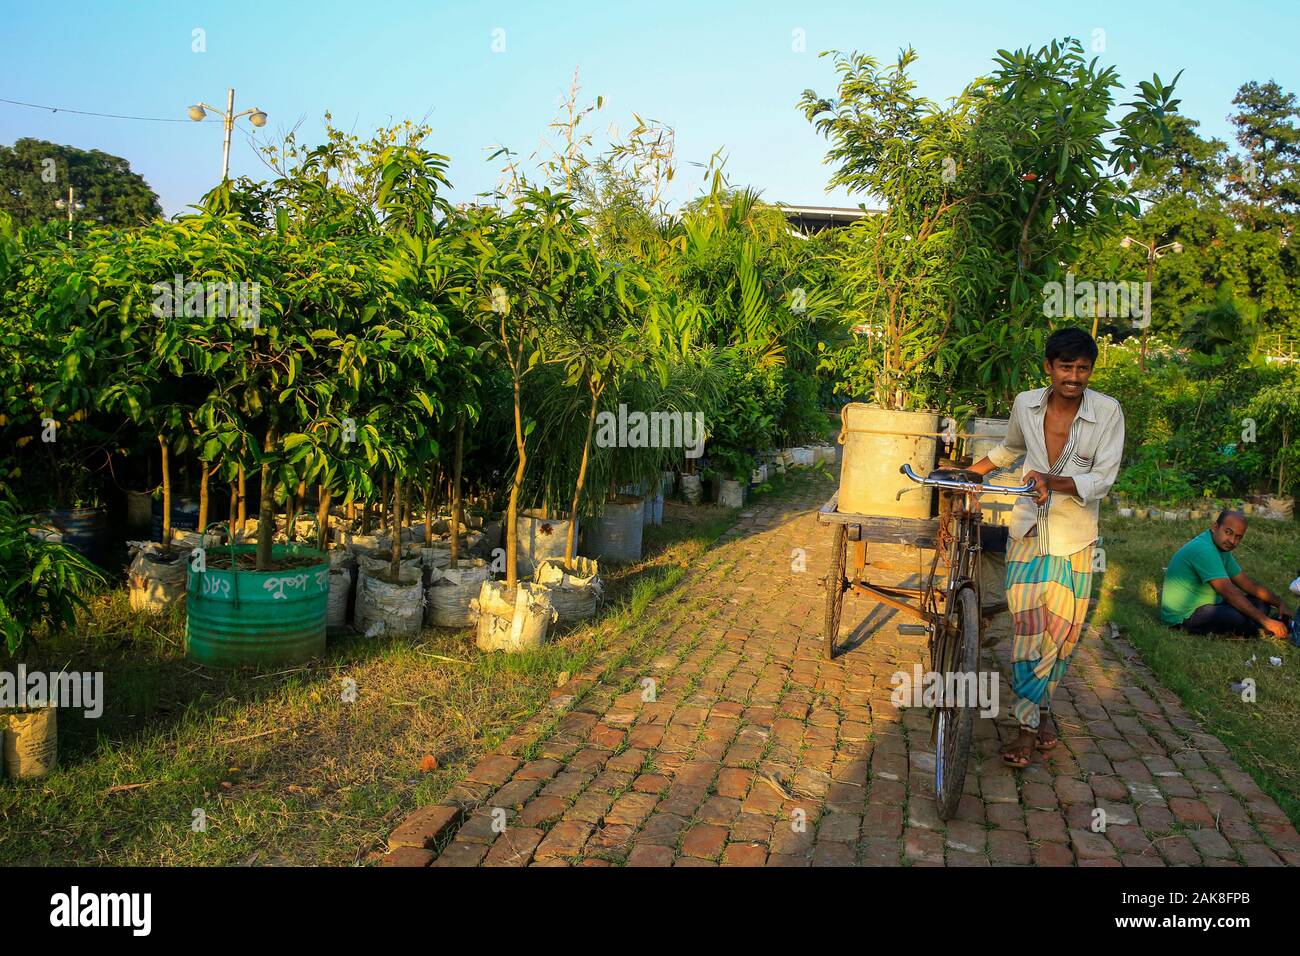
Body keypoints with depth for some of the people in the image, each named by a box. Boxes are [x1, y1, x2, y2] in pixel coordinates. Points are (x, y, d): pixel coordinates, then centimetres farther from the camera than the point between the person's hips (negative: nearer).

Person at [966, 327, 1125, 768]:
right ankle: (1030, 724, 4)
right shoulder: (1026, 404, -3)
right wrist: (966, 474, 23)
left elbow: (1102, 479, -15)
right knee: (1028, 625, -5)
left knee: (1062, 629, 5)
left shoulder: (1108, 411, -11)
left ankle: (1040, 709, 27)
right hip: (1027, 532, 1)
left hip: (1074, 537, -1)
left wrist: (1052, 481, -30)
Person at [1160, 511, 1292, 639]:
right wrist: (1265, 620, -29)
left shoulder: (1222, 547, 9)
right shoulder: (1203, 549, -24)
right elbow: (1229, 592, -30)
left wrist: (1279, 603, 5)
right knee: (1240, 617, -30)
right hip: (1184, 616, -11)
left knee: (1261, 604, 7)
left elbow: (1246, 583, 15)